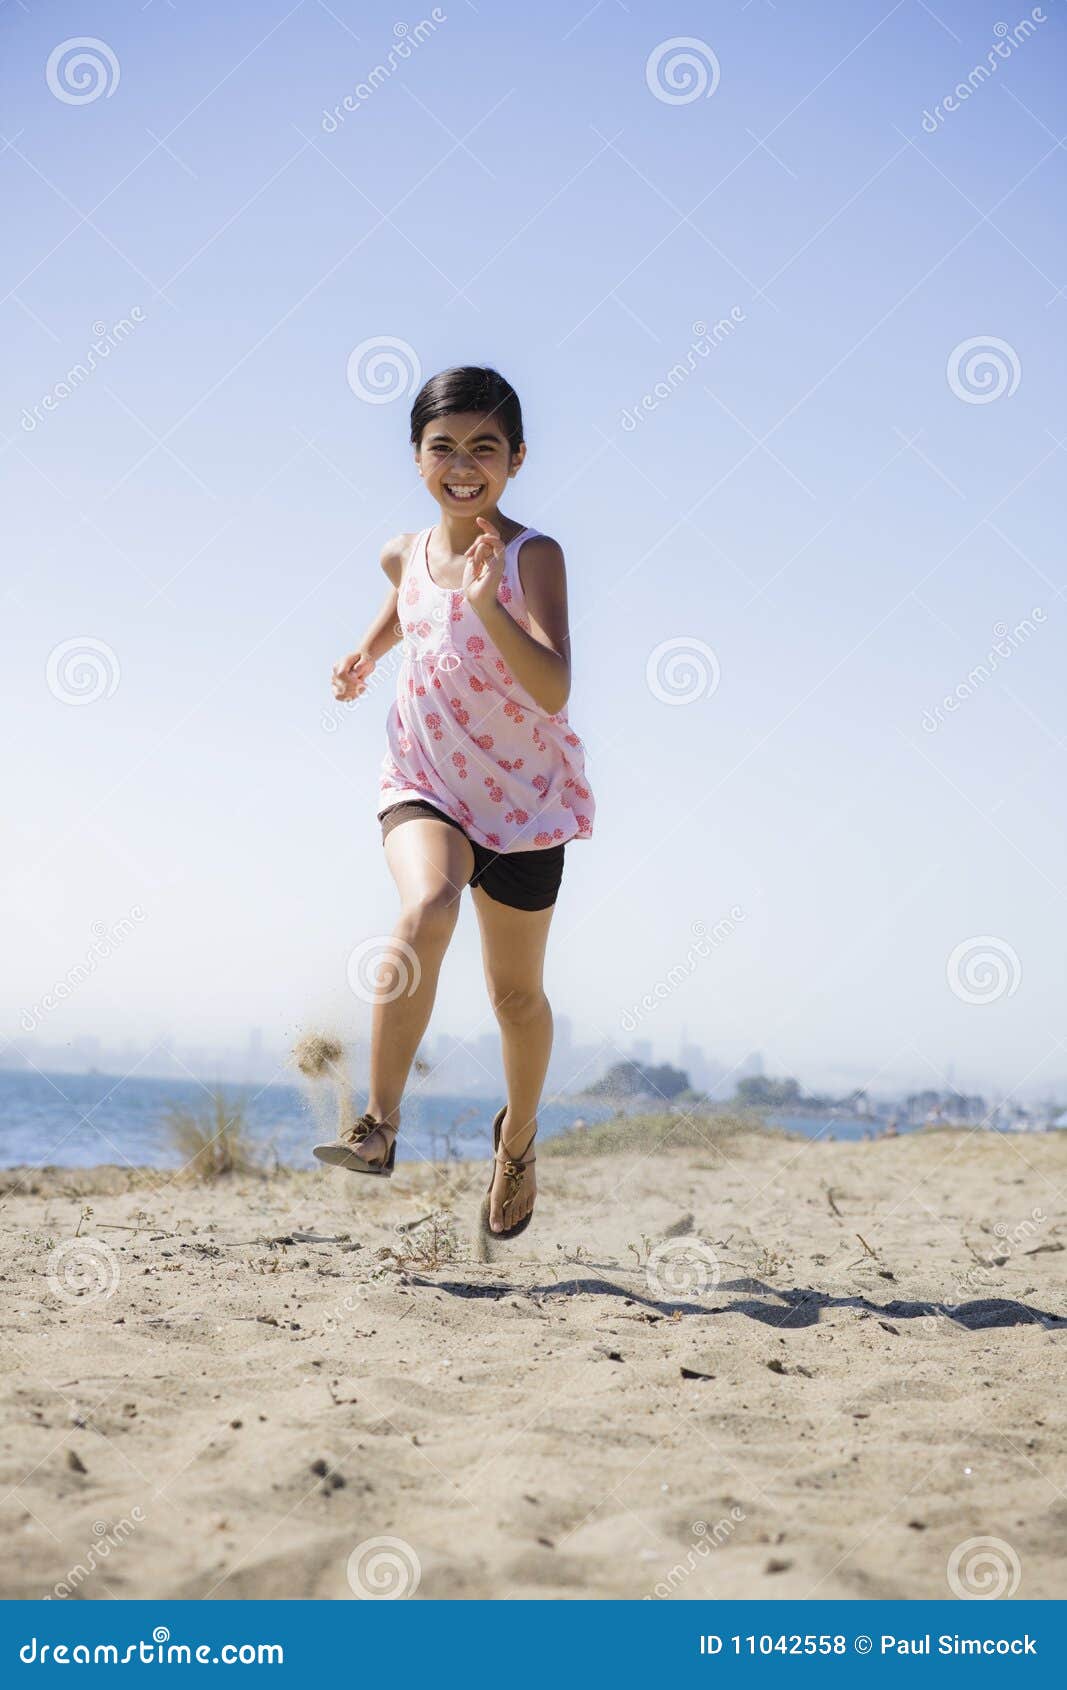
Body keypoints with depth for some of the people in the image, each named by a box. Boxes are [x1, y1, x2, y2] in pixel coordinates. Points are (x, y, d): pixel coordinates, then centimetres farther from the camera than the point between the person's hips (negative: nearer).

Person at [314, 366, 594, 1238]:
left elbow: (555, 690, -30)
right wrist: (366, 651, 10)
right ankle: (381, 1120, -26)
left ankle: (518, 1135, 39)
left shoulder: (532, 556, -16)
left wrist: (488, 604, -41)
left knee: (517, 993, 11)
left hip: (522, 795, -2)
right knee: (426, 909, -31)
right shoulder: (406, 552, -1)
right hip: (424, 783, 2)